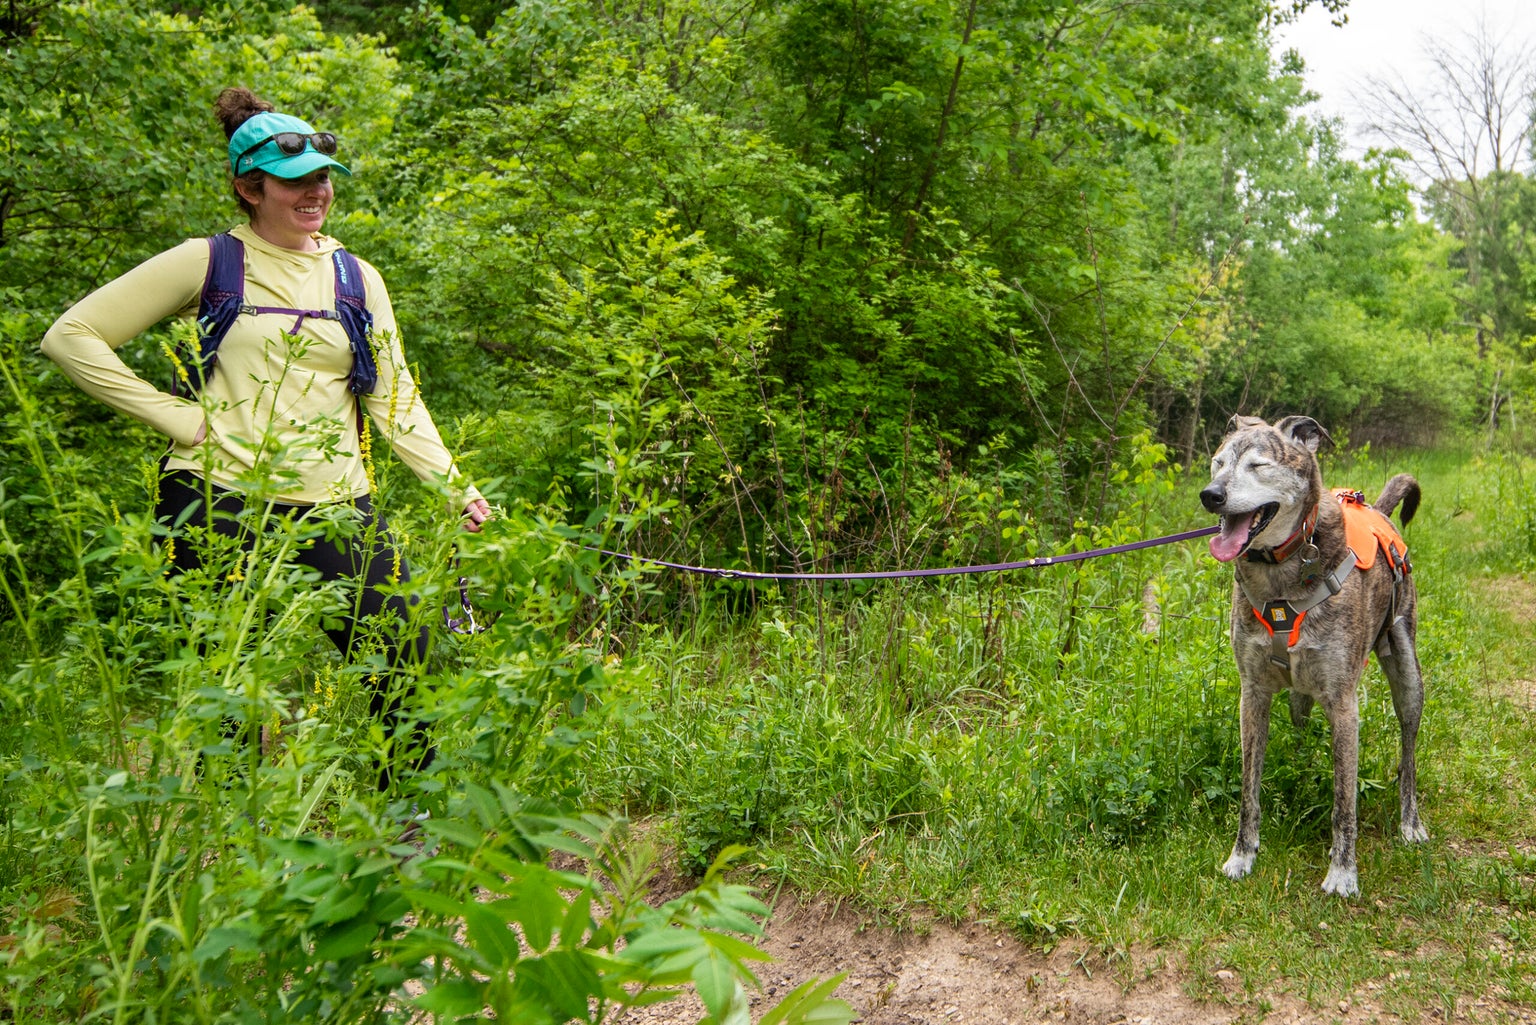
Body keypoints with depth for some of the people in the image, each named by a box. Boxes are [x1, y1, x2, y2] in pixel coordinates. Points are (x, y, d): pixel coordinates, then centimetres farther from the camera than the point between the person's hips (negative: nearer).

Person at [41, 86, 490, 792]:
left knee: (404, 656, -5)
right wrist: (173, 415, -5)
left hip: (332, 508, 2)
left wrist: (453, 486, -1)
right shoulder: (206, 263, 3)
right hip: (217, 501, -2)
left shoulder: (357, 279, 12)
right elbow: (72, 337, 3)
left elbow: (394, 397, 11)